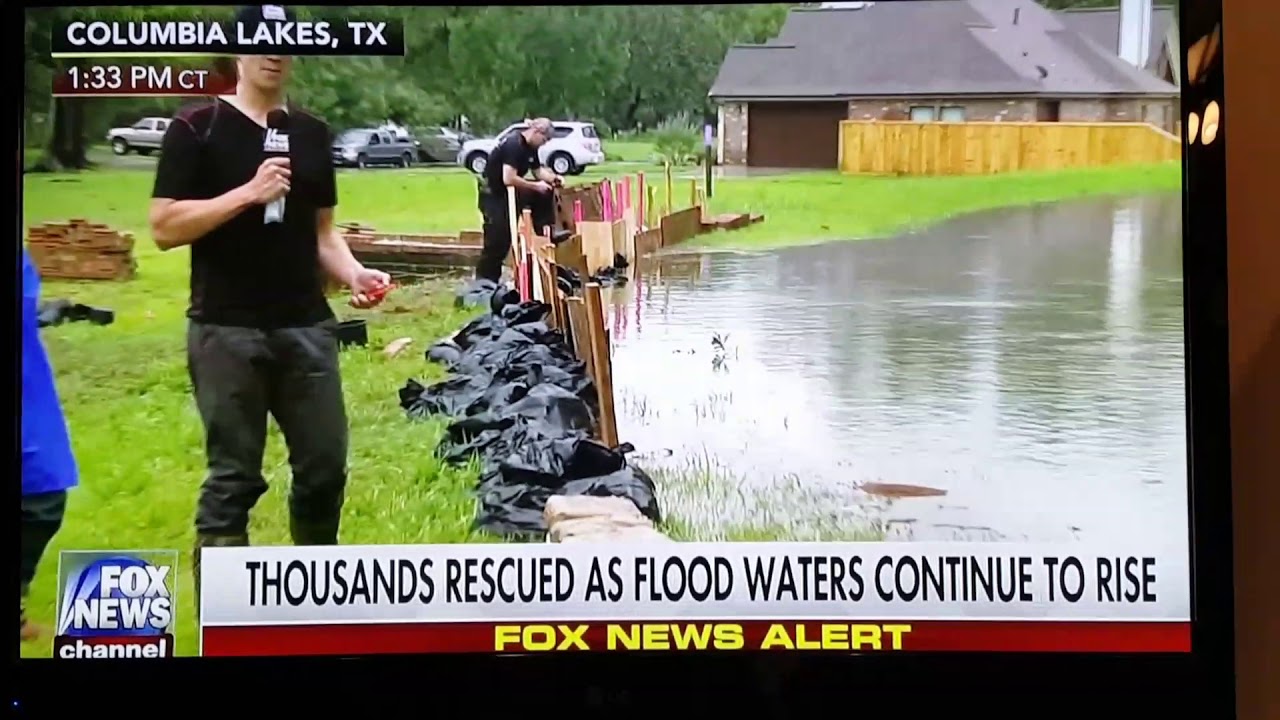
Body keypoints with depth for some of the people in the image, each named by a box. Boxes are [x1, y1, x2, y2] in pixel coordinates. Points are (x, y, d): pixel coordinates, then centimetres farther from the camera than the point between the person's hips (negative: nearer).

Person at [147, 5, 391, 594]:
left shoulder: (312, 134, 12)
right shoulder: (196, 130, -4)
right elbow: (164, 228, -11)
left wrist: (353, 274, -2)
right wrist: (248, 193, -21)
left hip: (306, 328, 5)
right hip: (227, 332, -5)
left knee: (325, 464, 8)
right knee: (233, 477, -1)